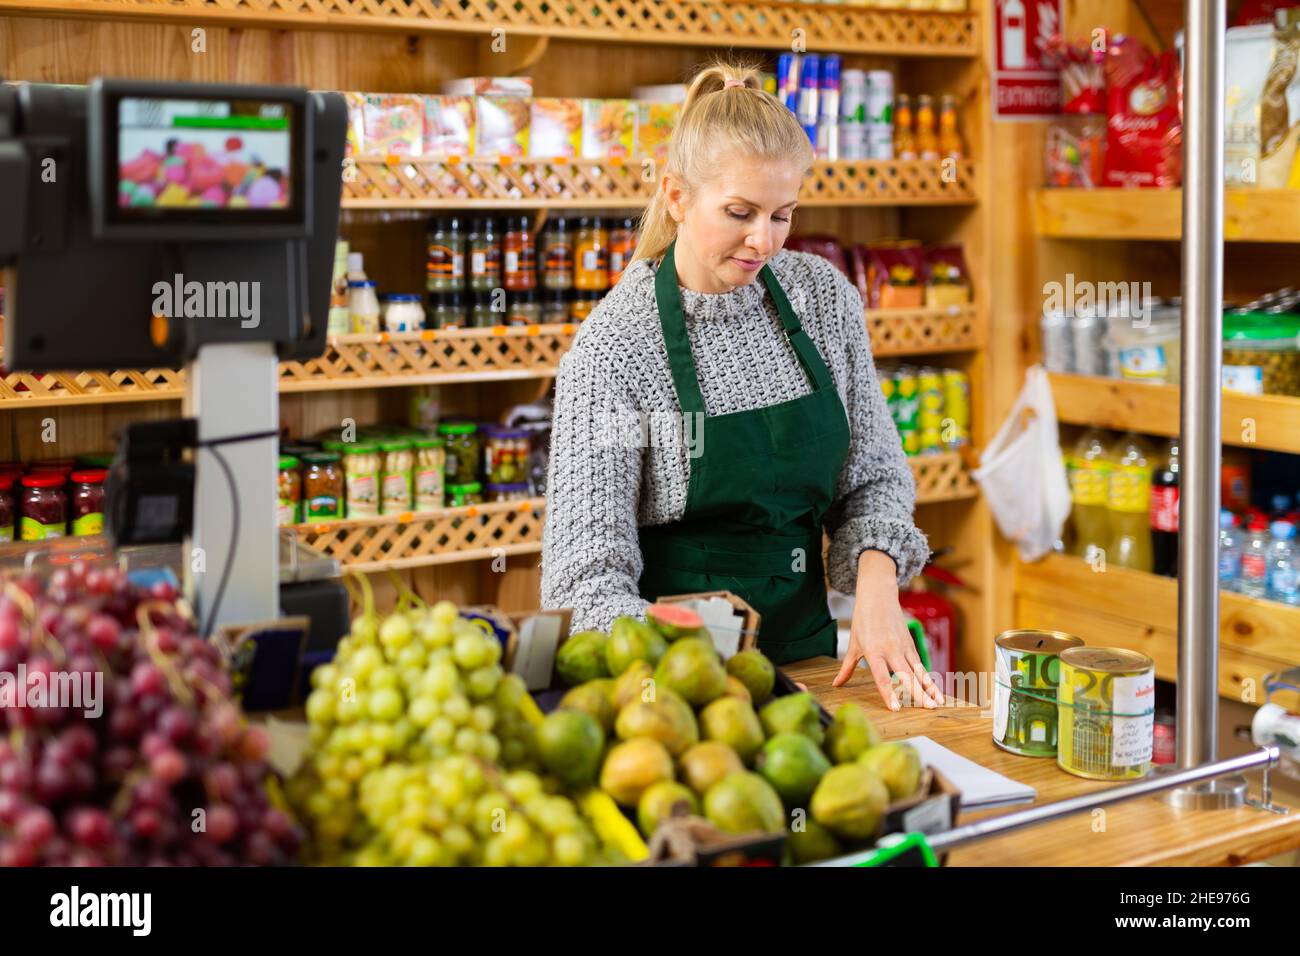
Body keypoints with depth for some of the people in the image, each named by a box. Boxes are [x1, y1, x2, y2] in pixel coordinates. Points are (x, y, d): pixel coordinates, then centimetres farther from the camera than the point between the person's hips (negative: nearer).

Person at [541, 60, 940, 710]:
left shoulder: (825, 296, 3)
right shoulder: (613, 344, -12)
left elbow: (873, 476, 12)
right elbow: (589, 576, -15)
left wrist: (877, 589, -8)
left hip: (804, 644, 4)